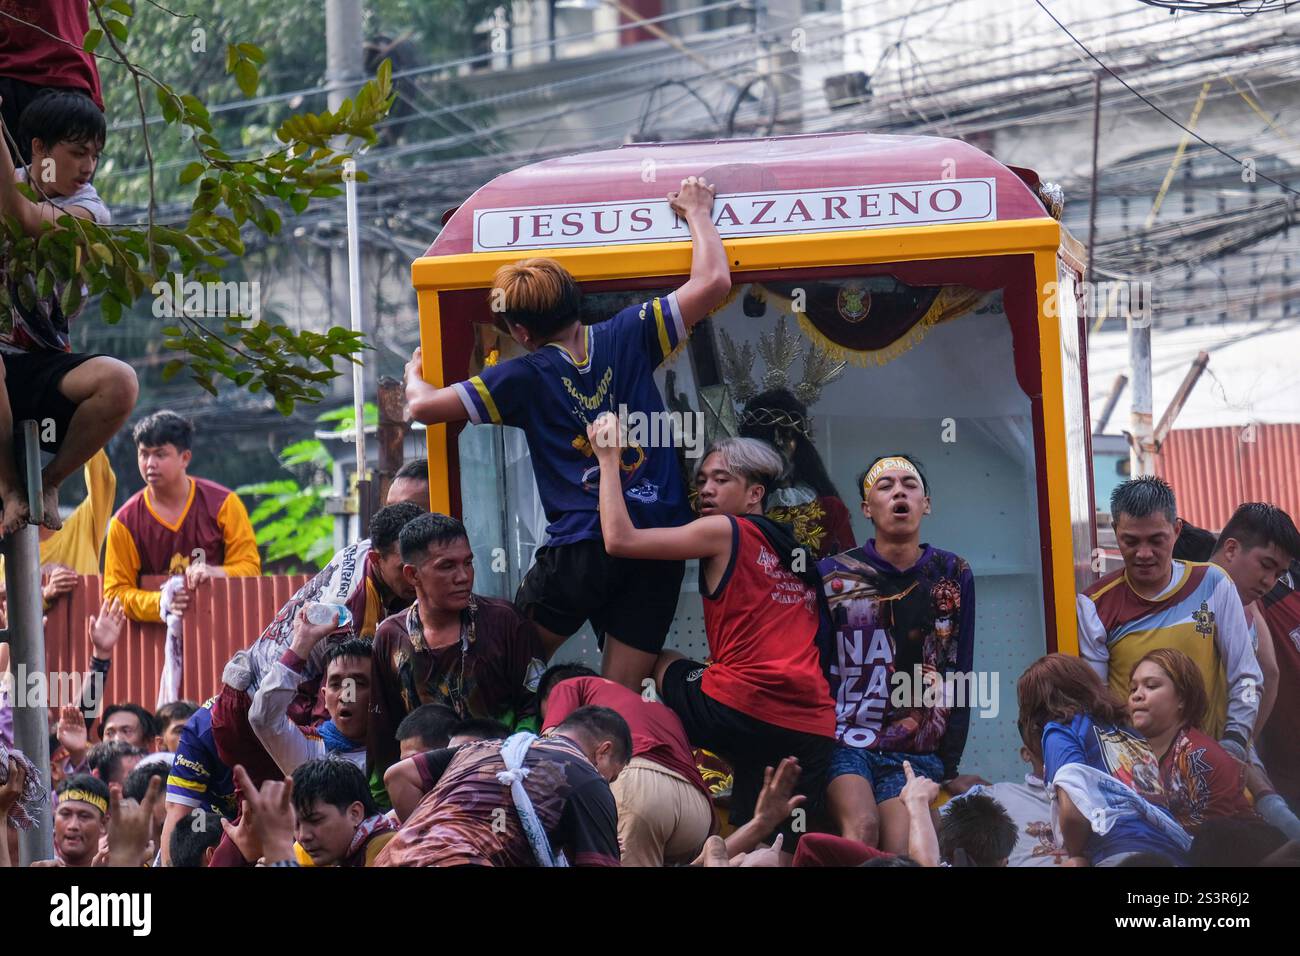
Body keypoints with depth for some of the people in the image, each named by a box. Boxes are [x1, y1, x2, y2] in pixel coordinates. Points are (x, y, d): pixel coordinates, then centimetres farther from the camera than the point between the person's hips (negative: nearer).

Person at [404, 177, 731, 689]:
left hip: (580, 546, -3)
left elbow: (425, 406, 1)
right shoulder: (628, 338, 4)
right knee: (620, 696, 2)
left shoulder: (525, 377, 0)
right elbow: (713, 282, 3)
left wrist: (414, 374, 25)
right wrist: (697, 213, 20)